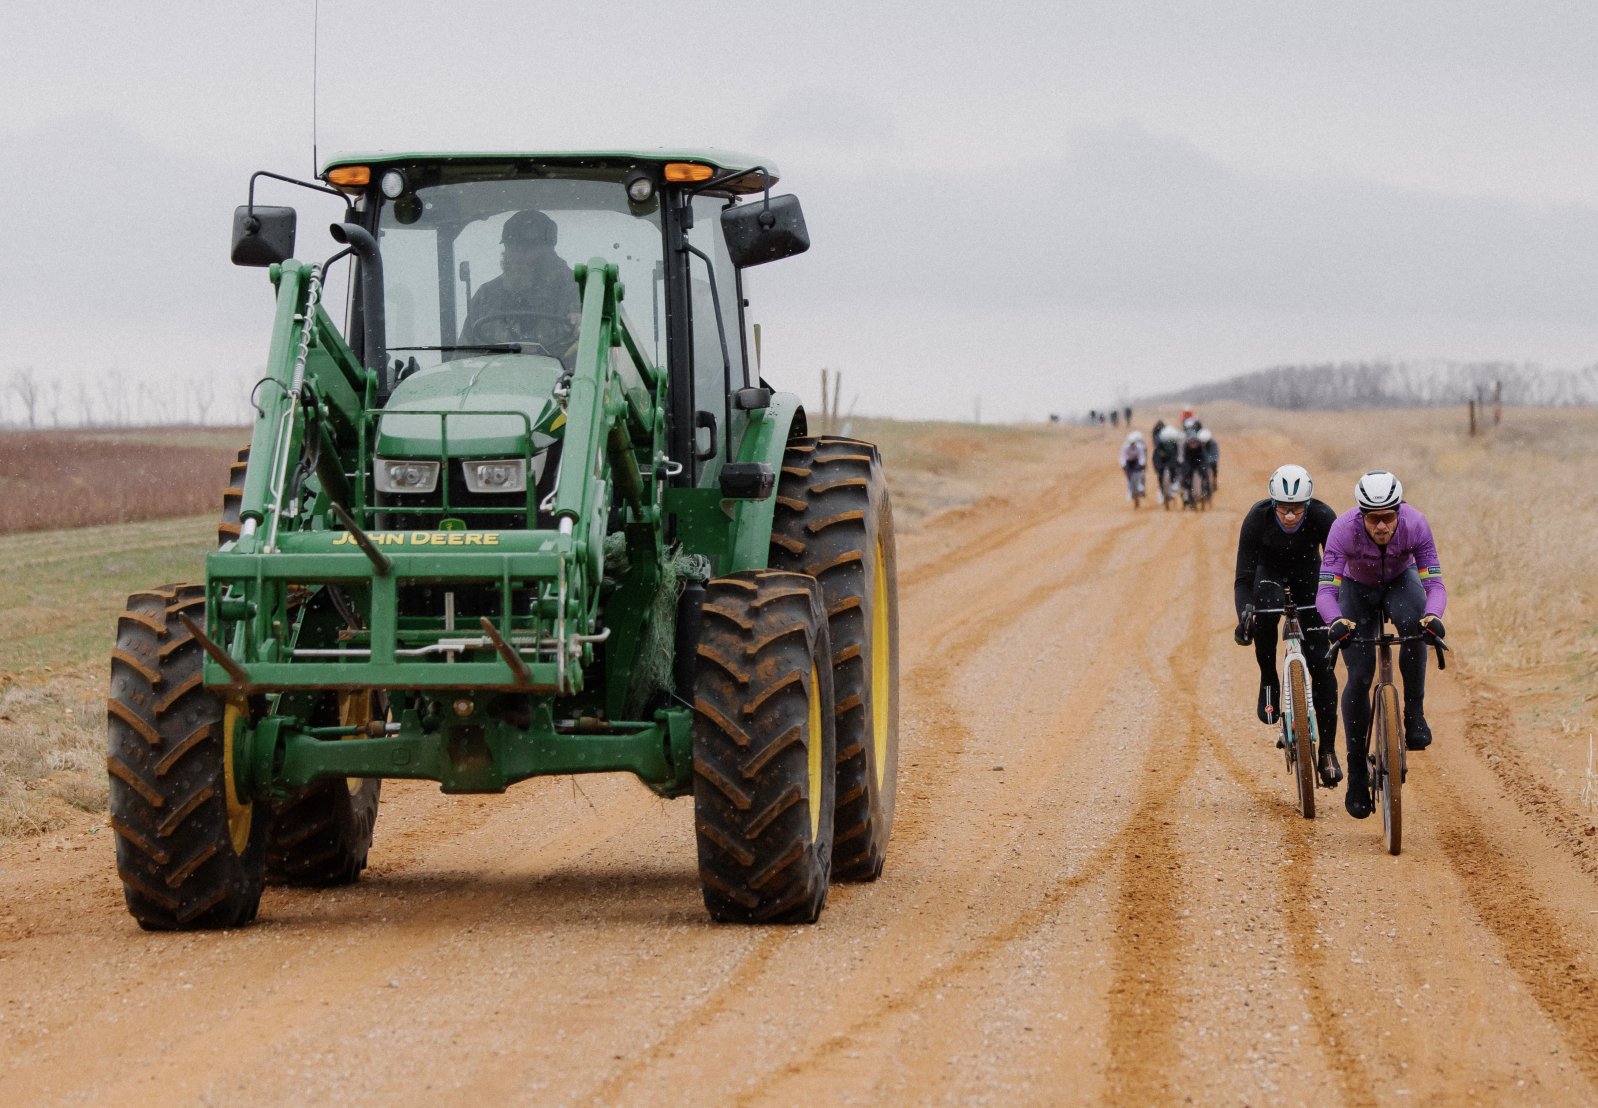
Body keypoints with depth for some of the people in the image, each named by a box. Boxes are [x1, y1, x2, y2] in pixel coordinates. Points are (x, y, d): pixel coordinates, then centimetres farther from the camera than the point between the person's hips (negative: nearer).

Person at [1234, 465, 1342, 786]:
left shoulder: (1323, 517, -32)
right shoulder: (1257, 518, -32)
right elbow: (1243, 578, -30)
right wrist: (1244, 615, -47)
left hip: (1307, 573, 0)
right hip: (1269, 570, 0)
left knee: (1321, 661, -11)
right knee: (1266, 610, -37)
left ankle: (1328, 750, -4)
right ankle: (1269, 682, -12)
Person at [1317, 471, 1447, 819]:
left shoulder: (1414, 525, -33)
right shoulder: (1344, 529, -35)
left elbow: (1434, 583, -34)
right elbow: (1325, 591, -38)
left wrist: (1433, 616, -56)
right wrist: (1336, 621, -59)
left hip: (1401, 580, 0)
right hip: (1358, 587, 0)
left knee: (1414, 623, -36)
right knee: (1359, 676, -12)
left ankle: (1414, 712, -19)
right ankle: (1357, 772, 2)